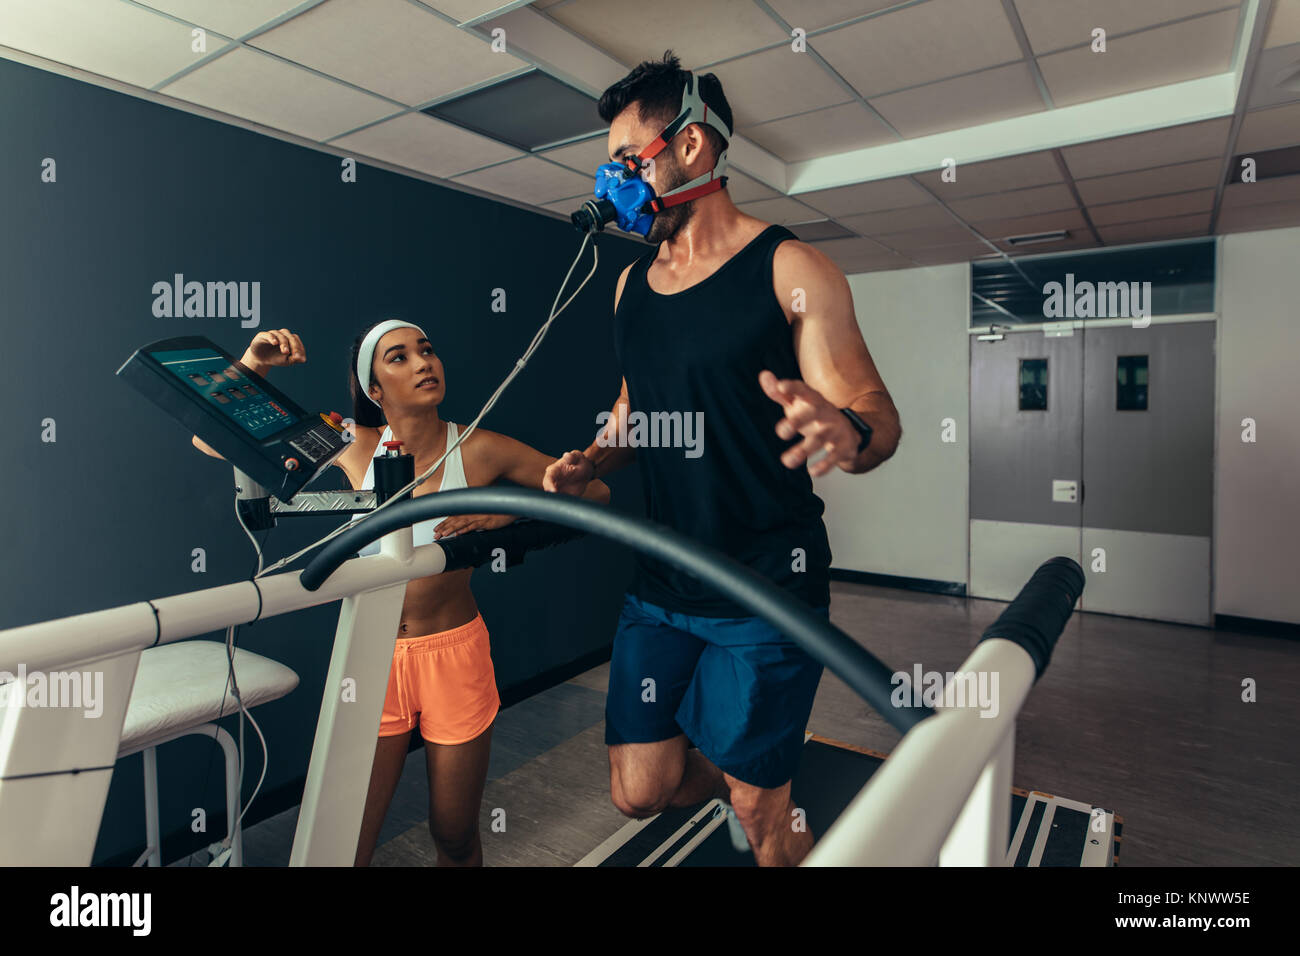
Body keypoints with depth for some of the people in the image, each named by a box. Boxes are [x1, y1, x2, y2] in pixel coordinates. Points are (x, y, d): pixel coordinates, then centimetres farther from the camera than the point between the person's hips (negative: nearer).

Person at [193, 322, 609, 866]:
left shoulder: (480, 451, -9)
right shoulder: (355, 446, -5)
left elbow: (593, 492, -4)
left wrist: (509, 510, -18)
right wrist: (254, 363, -12)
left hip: (454, 656, 0)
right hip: (373, 656, 1)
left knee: (456, 839, 15)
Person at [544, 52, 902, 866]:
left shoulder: (790, 270, -8)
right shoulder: (632, 282, 10)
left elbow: (878, 416, -10)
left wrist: (846, 433, -34)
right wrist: (590, 463, 1)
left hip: (767, 587, -5)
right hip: (659, 584, 6)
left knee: (761, 807, 6)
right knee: (640, 791, 11)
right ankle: (740, 772, 42)